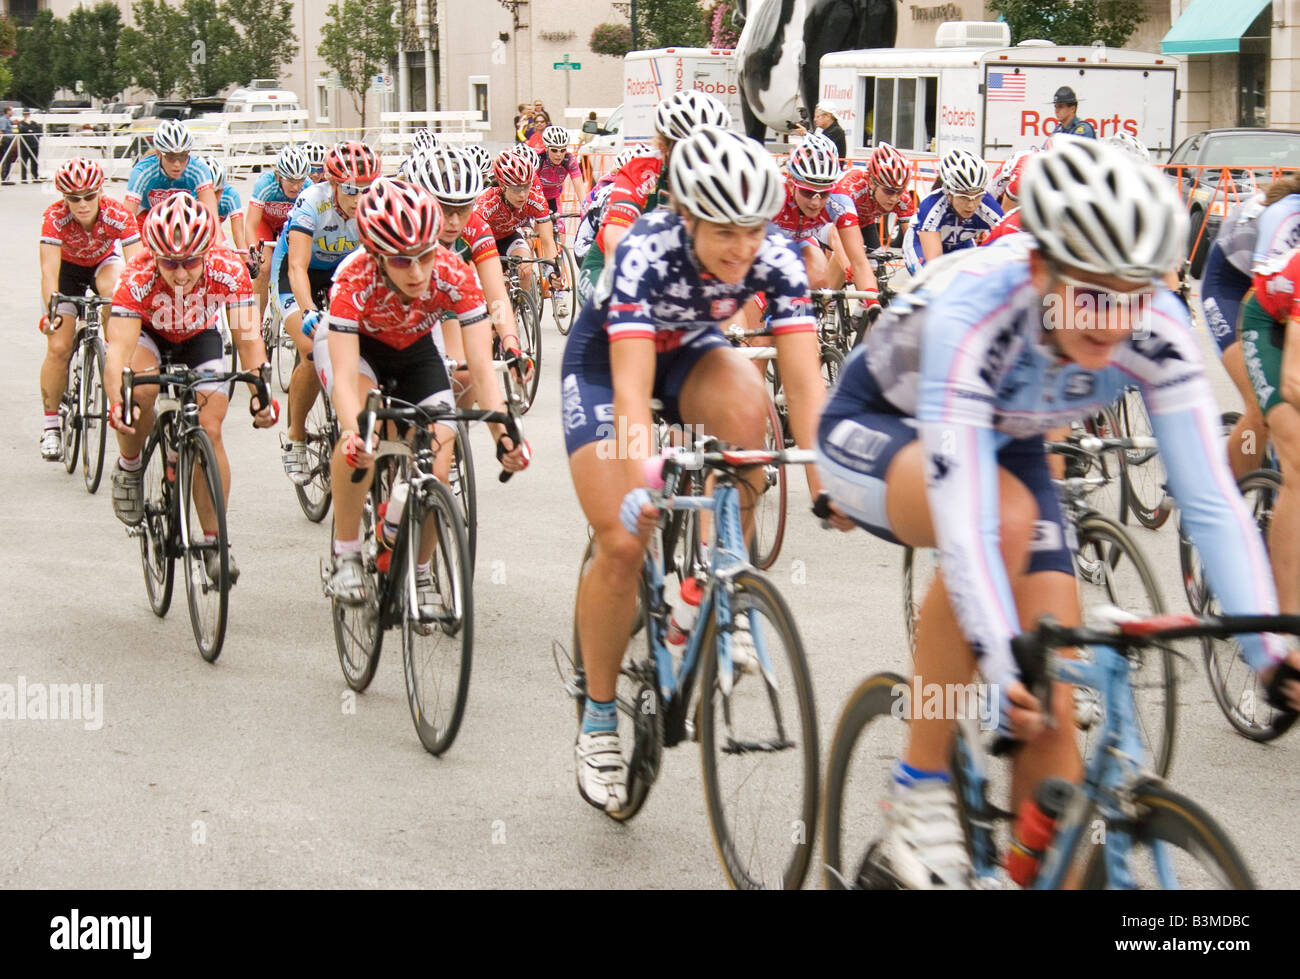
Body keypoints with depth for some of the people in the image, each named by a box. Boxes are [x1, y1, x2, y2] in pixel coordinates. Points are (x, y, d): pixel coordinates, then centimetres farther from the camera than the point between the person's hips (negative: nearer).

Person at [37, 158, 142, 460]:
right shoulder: (55, 217, -32)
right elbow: (49, 270, -39)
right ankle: (51, 425, 3)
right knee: (58, 347, -10)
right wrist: (51, 311, -52)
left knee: (109, 286, -38)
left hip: (105, 261, 0)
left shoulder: (118, 215, -32)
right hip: (68, 267, 0)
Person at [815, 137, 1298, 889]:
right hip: (878, 425, -4)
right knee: (1006, 517, -37)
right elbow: (961, 508, -45)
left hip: (1005, 441, 4)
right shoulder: (973, 308, -39)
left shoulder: (1158, 332, -27)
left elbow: (1212, 501, -27)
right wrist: (1002, 664, -52)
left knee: (1050, 711, -11)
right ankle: (920, 794, -23)